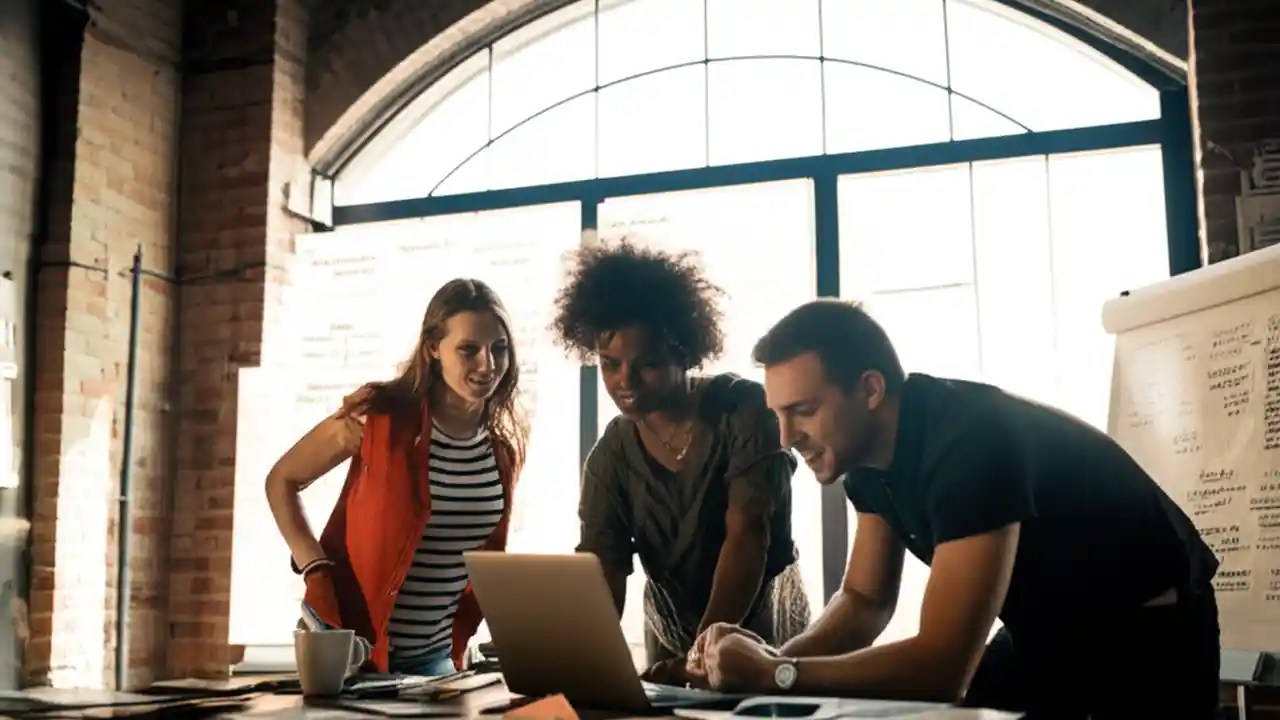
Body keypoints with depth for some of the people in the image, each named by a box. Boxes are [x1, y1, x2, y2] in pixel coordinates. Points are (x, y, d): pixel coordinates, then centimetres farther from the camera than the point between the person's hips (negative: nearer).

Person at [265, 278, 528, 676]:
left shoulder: (505, 444, -1)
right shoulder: (381, 416, -15)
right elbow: (281, 481, -4)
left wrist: (459, 640, 8)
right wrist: (315, 570, -15)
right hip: (348, 644, -4)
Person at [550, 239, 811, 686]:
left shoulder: (744, 410, -15)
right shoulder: (610, 457, -5)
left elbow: (747, 537, -23)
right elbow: (600, 575, -12)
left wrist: (700, 656, -33)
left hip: (761, 639, -3)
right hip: (671, 646, 3)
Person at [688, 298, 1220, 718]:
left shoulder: (968, 442, -34)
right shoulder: (866, 452, -8)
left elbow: (943, 668, -36)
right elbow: (866, 601, 0)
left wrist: (777, 674, -31)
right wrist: (773, 657, -17)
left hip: (1144, 629, -7)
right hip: (1046, 628, 7)